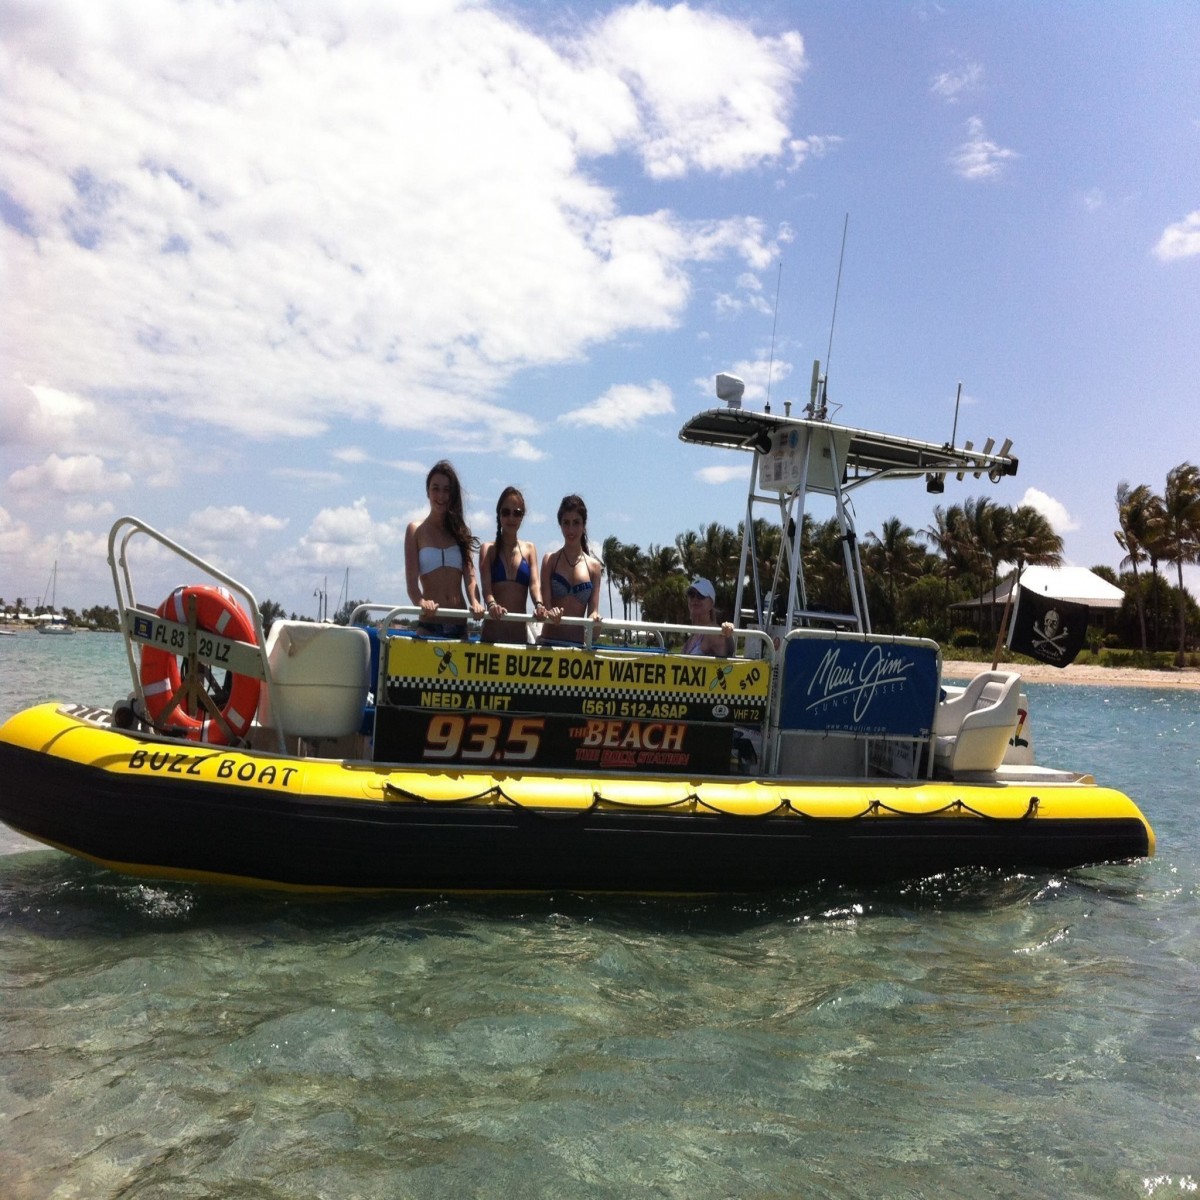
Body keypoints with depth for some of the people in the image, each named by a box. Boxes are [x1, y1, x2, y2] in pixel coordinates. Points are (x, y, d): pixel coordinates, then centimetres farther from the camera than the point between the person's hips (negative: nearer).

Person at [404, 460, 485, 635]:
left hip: (459, 625, 3)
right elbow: (412, 582, -4)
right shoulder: (416, 530, 5)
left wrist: (475, 603, -17)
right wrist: (421, 603, -25)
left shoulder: (460, 530, 13)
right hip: (429, 624, -3)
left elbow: (469, 575, 4)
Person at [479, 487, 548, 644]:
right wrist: (492, 605, -30)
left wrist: (539, 605, -22)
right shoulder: (489, 549, 6)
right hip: (493, 632, -2)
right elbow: (486, 586, -8)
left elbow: (535, 583, 0)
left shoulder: (529, 549, 13)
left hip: (520, 632, 2)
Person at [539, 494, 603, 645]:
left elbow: (593, 611, 4)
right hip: (549, 640, -1)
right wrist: (550, 613, -28)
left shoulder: (594, 565, 7)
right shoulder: (550, 560, 4)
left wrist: (595, 619, -20)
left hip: (578, 642, 2)